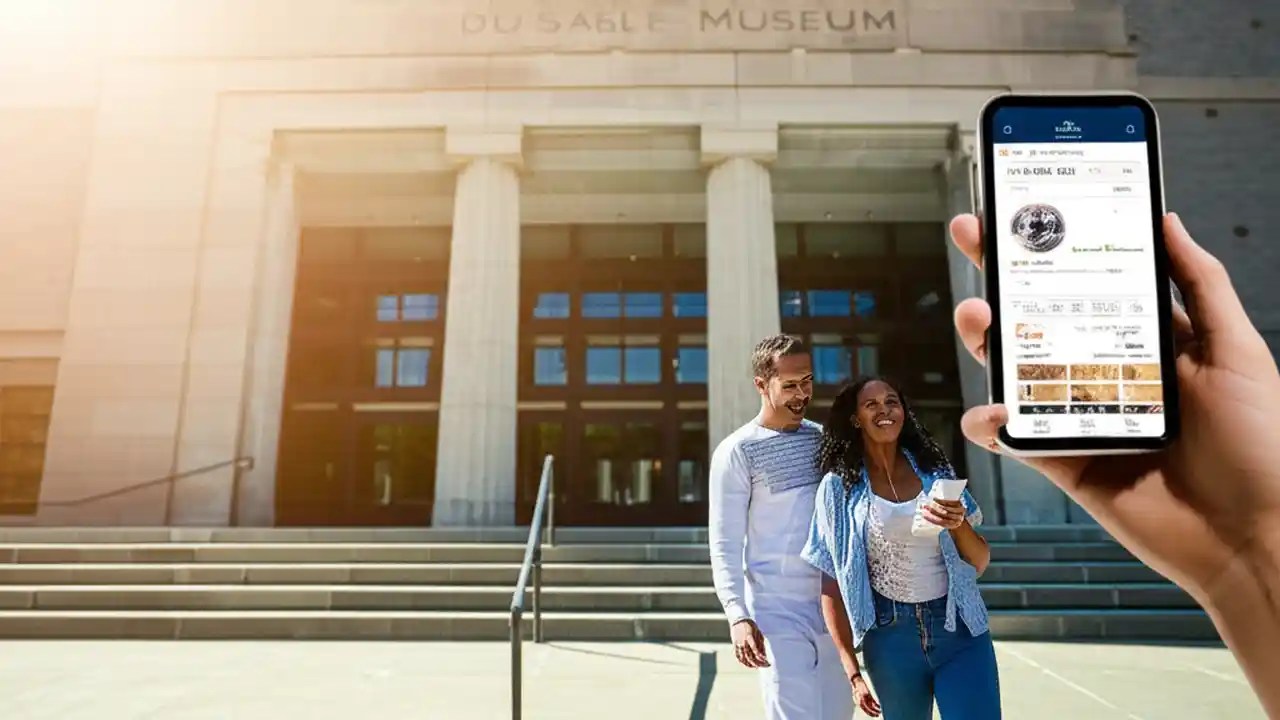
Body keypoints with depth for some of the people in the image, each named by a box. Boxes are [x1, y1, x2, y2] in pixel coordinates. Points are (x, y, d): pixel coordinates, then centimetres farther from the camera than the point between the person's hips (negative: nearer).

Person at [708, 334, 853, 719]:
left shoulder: (820, 437, 9)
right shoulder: (737, 451, -9)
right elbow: (725, 545, -11)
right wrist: (738, 616, -21)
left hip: (833, 607, 6)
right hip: (778, 613, -6)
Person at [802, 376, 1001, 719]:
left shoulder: (935, 470, 4)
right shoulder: (839, 485, -4)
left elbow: (980, 563, 6)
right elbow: (831, 584, -2)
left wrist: (958, 524, -15)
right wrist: (852, 671, -5)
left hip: (960, 628, 2)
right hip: (890, 636, -1)